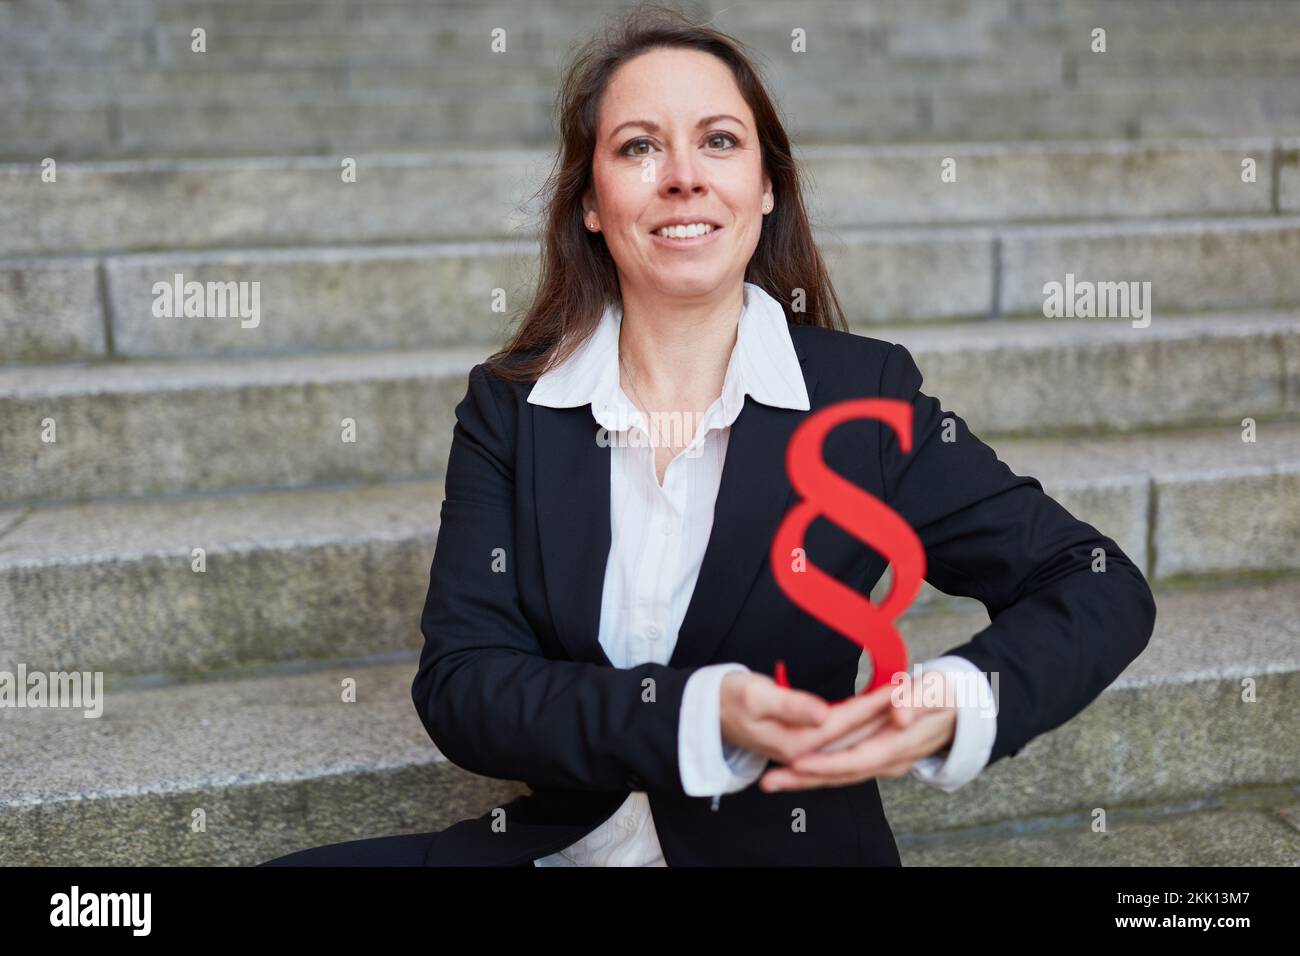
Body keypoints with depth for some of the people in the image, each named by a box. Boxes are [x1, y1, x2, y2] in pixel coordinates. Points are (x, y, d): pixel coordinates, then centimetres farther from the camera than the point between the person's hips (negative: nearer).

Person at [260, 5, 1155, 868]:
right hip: (557, 841, 1)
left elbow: (1103, 589, -5)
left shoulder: (866, 395, -8)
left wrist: (958, 703, -25)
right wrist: (702, 714, -26)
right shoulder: (510, 406, -3)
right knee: (293, 864, -15)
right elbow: (458, 684, -10)